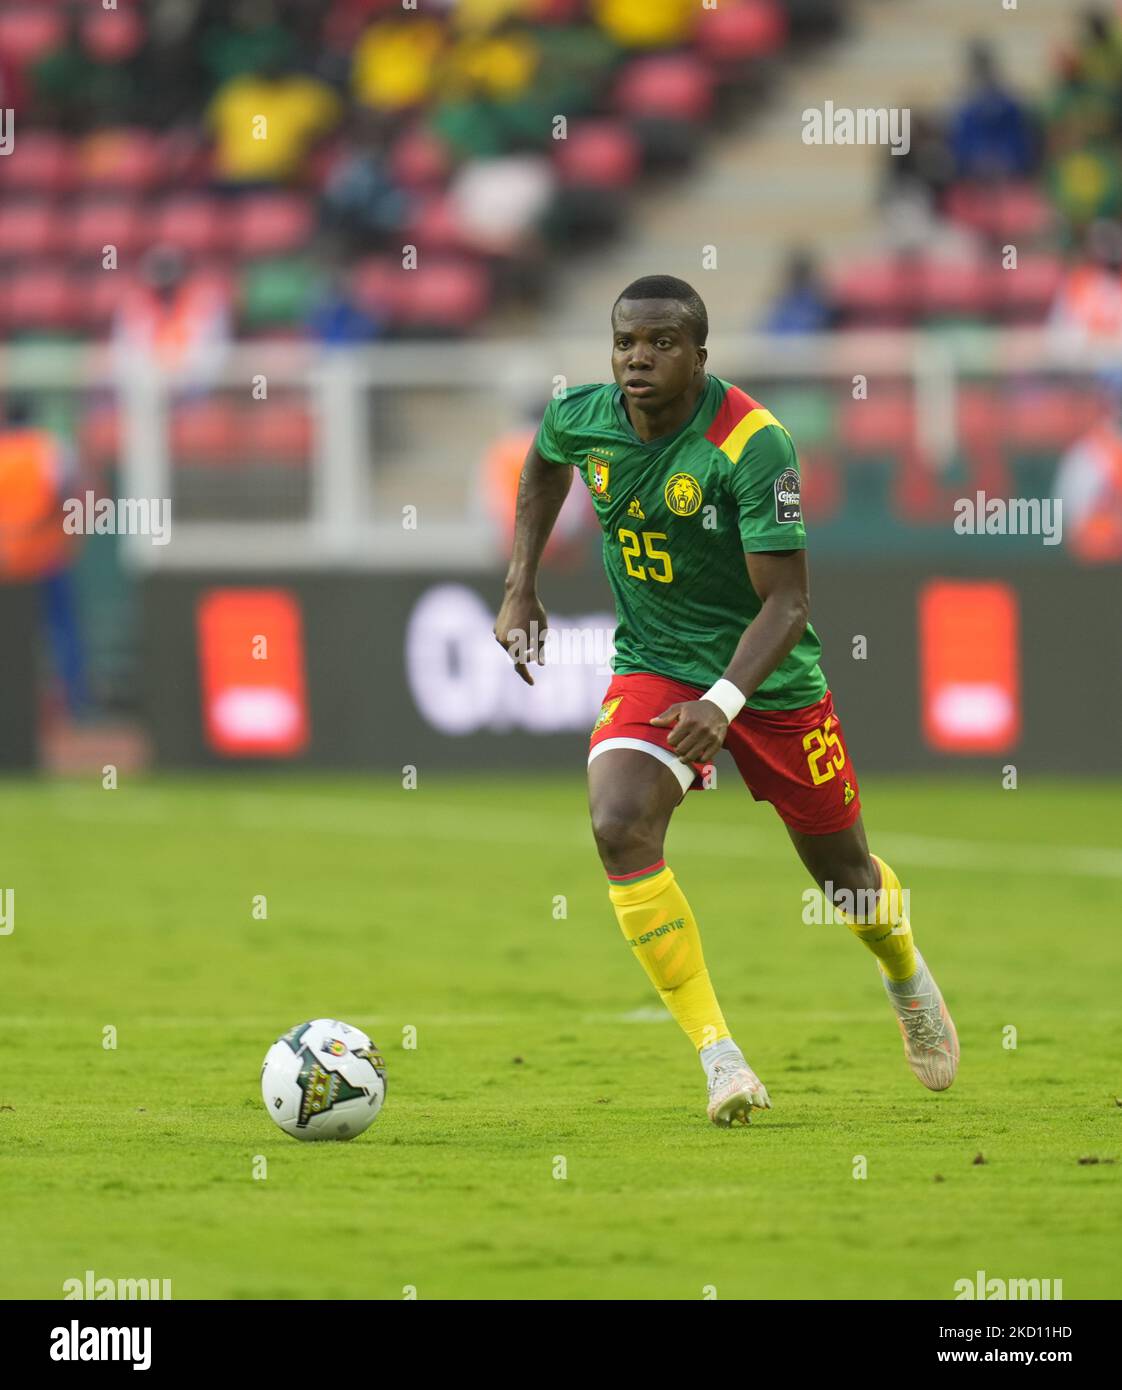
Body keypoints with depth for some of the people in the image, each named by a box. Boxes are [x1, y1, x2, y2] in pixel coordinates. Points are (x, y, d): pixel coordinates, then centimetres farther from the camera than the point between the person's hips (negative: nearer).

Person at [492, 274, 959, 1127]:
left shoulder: (753, 444, -25)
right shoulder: (581, 419, -10)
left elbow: (786, 599, -26)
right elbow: (546, 462, 18)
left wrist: (726, 701, -40)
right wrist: (521, 587, 14)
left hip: (769, 676, -3)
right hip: (653, 666, 3)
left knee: (842, 870, 12)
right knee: (620, 828, -26)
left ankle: (908, 980, 49)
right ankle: (718, 1055, -20)